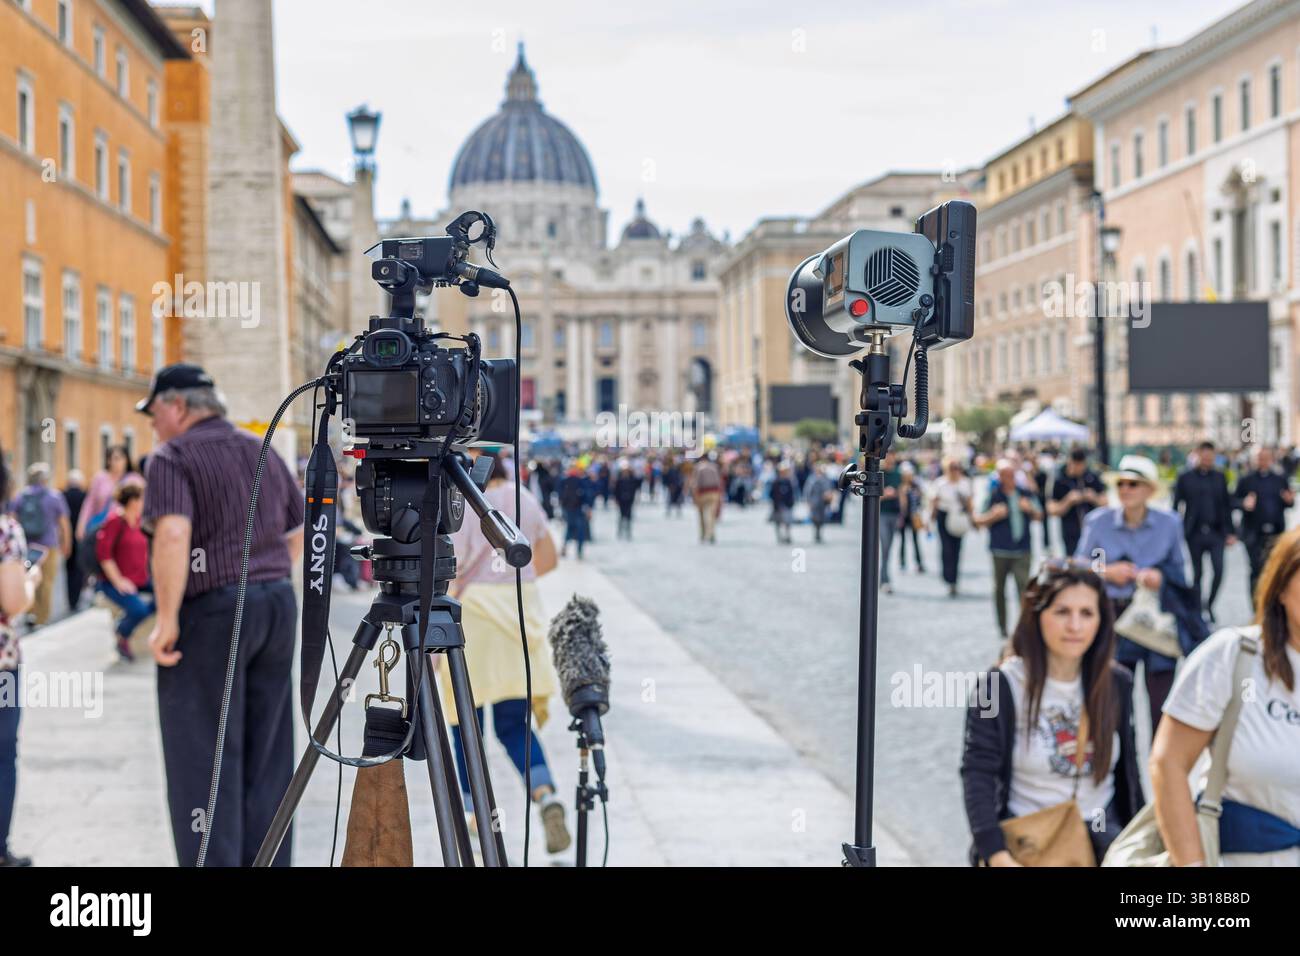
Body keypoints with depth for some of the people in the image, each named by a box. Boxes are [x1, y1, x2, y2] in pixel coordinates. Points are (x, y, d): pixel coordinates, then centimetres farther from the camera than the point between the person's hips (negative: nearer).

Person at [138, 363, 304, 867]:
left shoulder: (172, 458, -9)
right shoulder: (263, 453, 14)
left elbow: (173, 535, -25)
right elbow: (301, 531, 21)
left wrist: (166, 619, -20)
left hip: (209, 614, -7)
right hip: (276, 607, 7)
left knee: (204, 762, -1)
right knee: (267, 758, 13)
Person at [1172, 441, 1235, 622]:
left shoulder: (1219, 477, 8)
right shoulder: (1185, 478, 1)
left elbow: (1227, 505, 10)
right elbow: (1176, 505, 2)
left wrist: (1229, 532, 6)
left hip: (1216, 532, 2)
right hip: (1194, 533, -1)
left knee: (1218, 570, -8)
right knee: (1197, 573, 5)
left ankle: (1209, 605, 10)